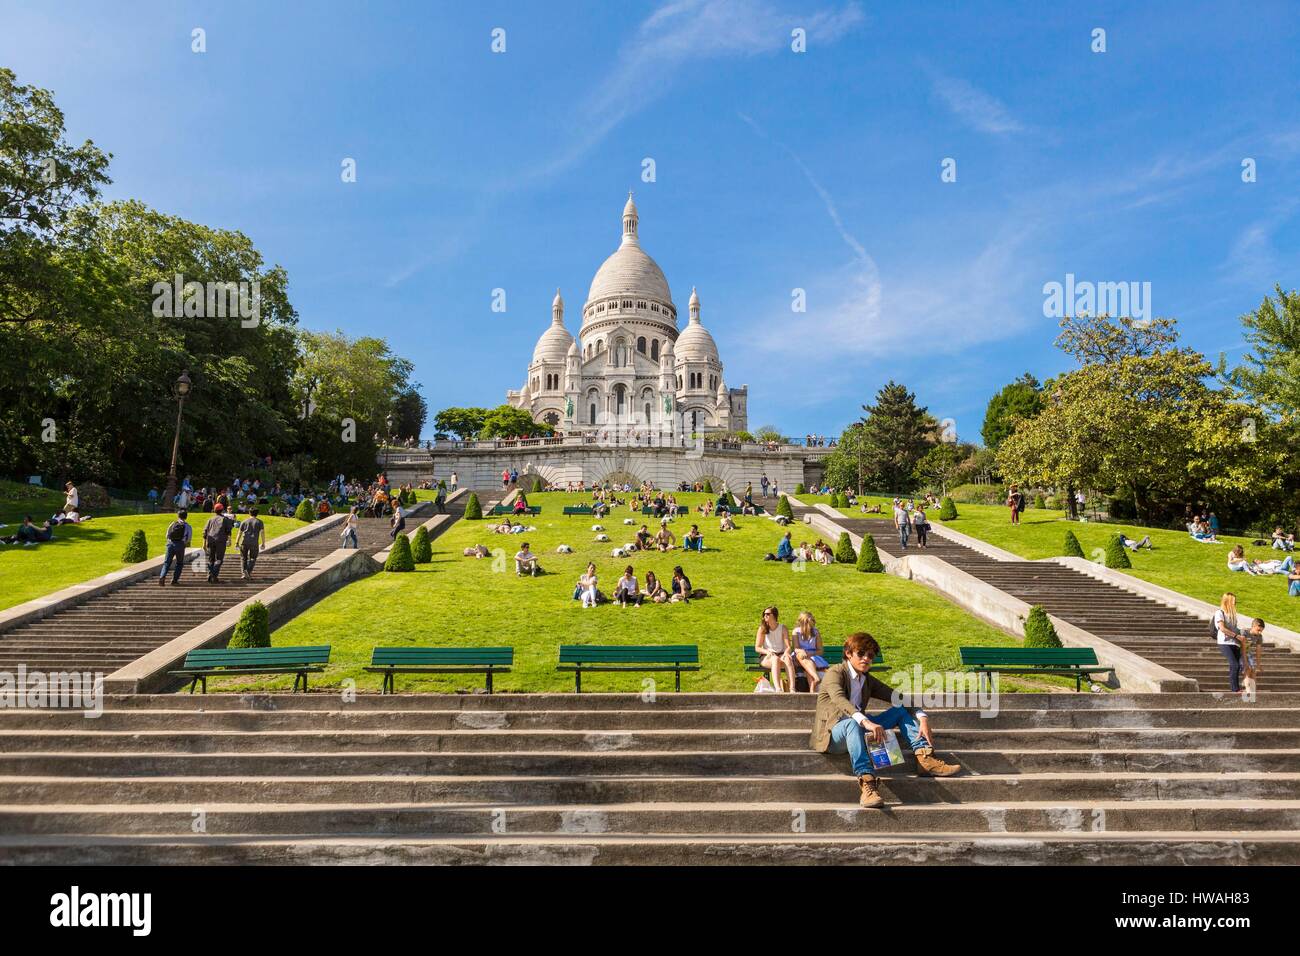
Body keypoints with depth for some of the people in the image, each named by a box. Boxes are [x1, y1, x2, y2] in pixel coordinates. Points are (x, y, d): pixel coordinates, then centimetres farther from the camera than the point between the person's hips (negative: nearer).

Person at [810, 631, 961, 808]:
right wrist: (866, 722, -45)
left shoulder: (868, 680, 14)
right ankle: (867, 784, -55)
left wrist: (922, 718, -12)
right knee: (851, 722, -41)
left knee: (902, 709, 0)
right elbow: (839, 700, -29)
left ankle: (925, 759, -18)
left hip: (858, 729, 7)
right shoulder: (835, 673, -8)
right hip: (832, 734, -7)